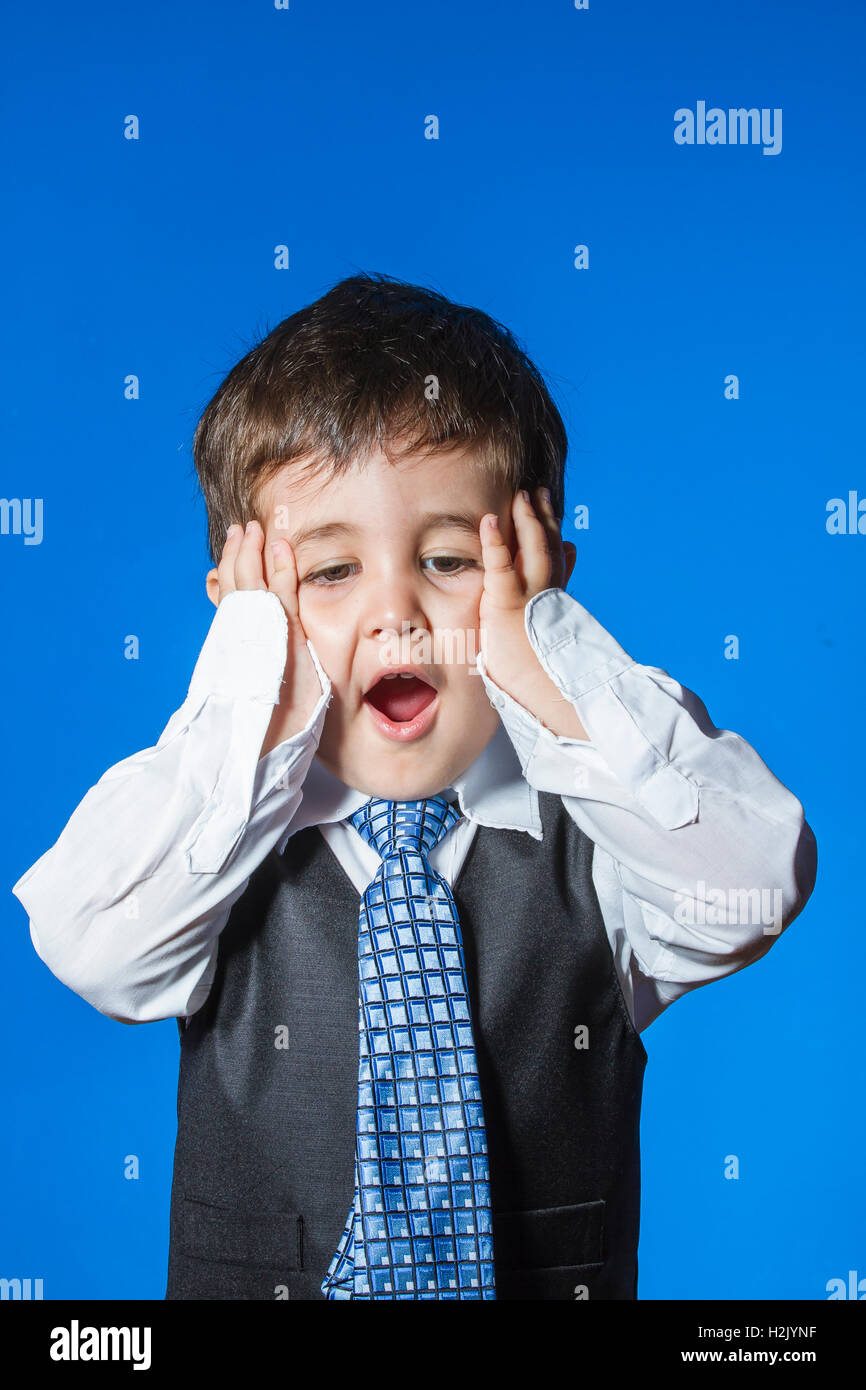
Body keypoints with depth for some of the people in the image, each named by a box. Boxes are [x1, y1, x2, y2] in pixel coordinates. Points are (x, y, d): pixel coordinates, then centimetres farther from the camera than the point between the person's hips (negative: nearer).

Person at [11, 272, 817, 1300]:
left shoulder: (590, 841, -8)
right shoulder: (225, 846, -8)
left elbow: (750, 888, -23)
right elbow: (90, 943, -24)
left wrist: (553, 681, -25)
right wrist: (262, 715, -24)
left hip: (559, 1274, 1)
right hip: (254, 1277, 0)